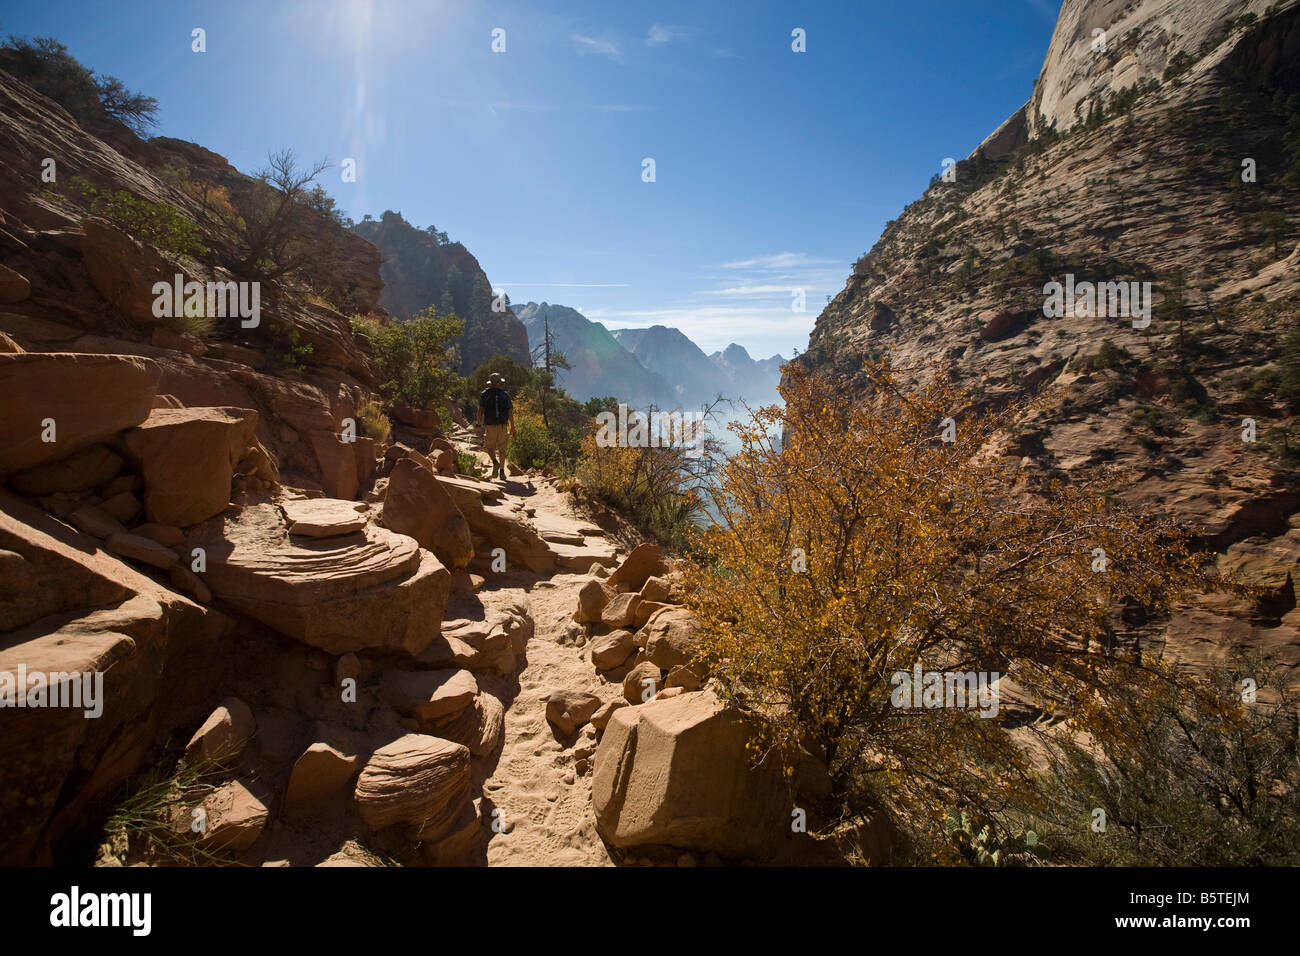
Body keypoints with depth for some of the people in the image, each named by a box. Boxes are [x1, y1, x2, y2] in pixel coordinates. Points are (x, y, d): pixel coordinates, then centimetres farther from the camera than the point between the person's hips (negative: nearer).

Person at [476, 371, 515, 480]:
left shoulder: (484, 394, 4)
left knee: (489, 447, 12)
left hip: (490, 425, -1)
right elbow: (510, 413, 4)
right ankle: (502, 471, 7)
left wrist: (479, 425, -2)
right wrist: (512, 428, 9)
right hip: (503, 426, 1)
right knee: (502, 449, 10)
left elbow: (480, 410, -4)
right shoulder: (505, 394, 7)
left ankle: (495, 462, -16)